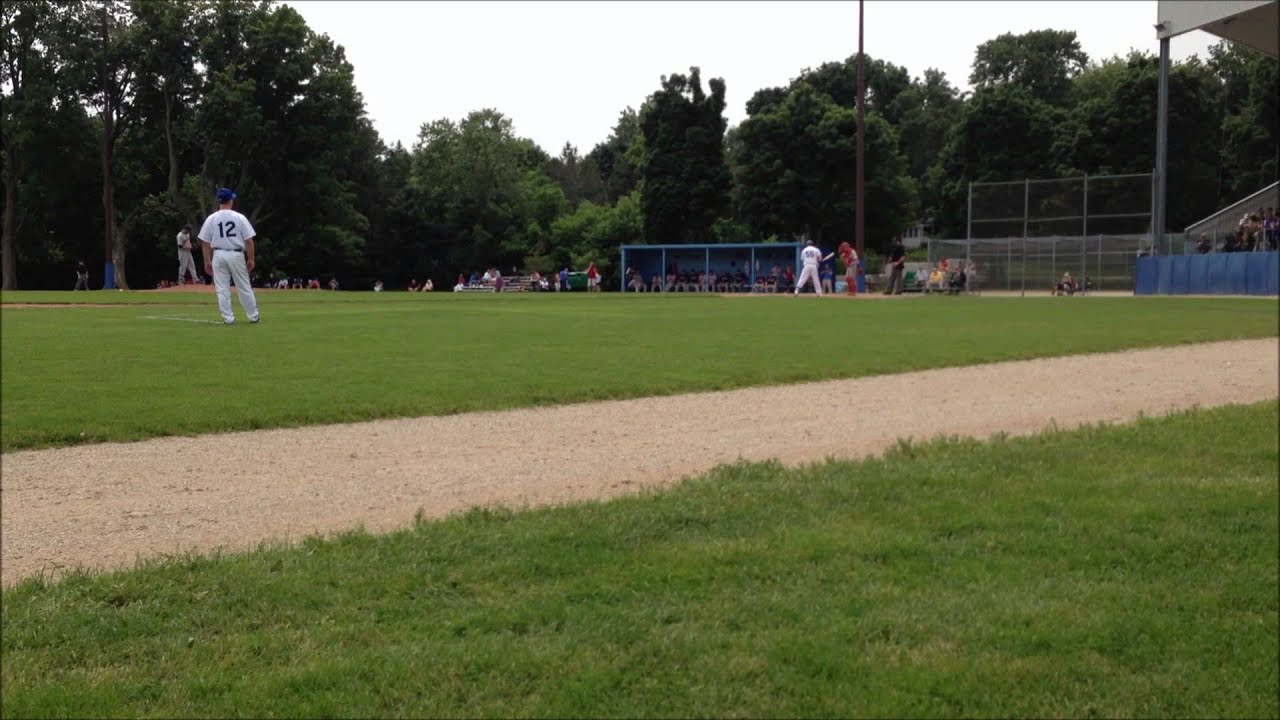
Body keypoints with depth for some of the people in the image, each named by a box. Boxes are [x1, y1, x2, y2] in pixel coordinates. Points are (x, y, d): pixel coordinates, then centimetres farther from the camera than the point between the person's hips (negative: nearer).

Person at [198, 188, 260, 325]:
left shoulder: (211, 219, 0)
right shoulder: (240, 218, -3)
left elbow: (205, 243, 2)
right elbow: (249, 241, -5)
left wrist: (207, 261, 9)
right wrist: (251, 259, 4)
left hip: (218, 255, 1)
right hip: (236, 255, -1)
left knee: (222, 289, 5)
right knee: (244, 287, 8)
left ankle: (228, 318, 2)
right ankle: (253, 317, 13)